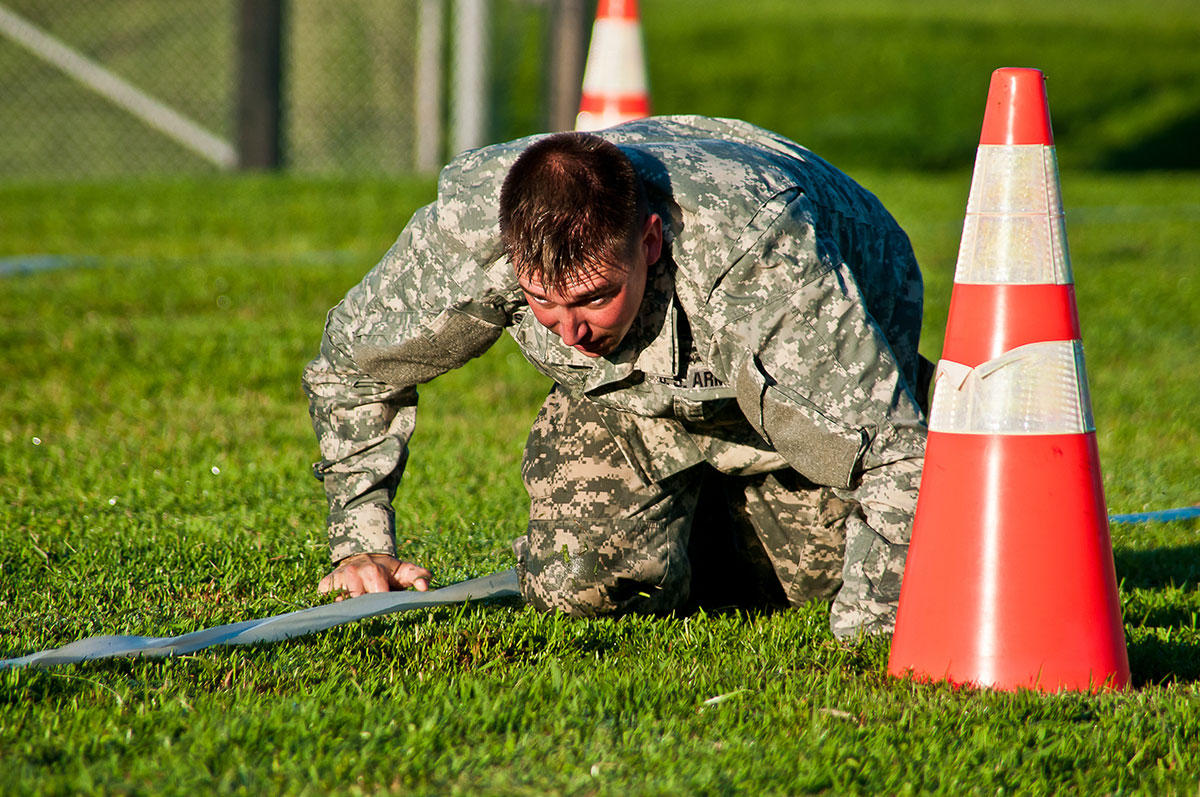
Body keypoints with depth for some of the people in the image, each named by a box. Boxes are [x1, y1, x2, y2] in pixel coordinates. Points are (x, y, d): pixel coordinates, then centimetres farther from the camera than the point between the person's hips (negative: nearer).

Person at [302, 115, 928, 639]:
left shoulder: (759, 250, -47)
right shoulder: (469, 224, -36)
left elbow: (893, 452, -43)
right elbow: (349, 361, -14)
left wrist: (866, 628, -50)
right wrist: (360, 542, -16)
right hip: (638, 384, 2)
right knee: (574, 583, -16)